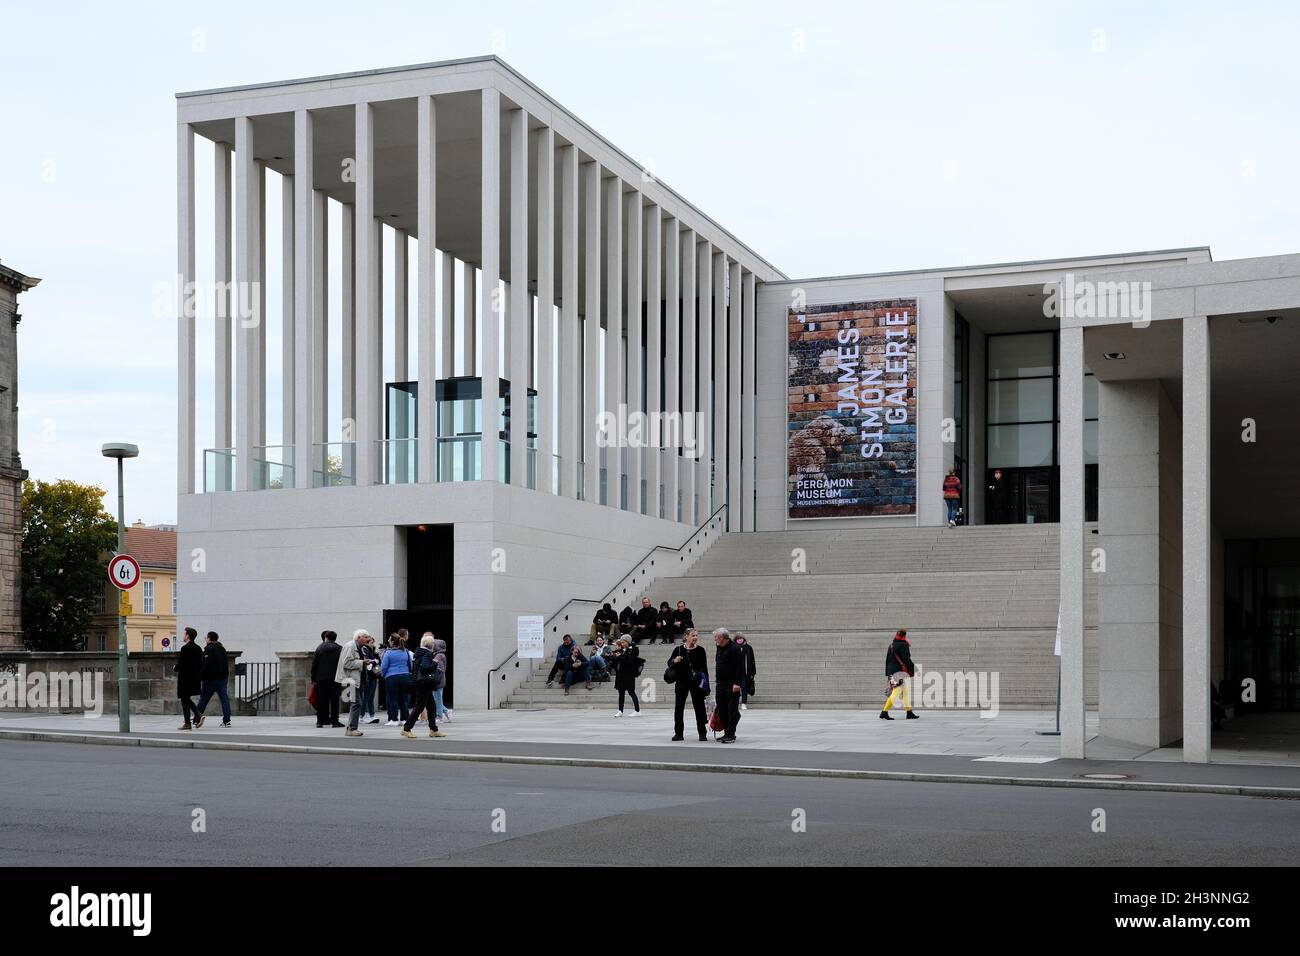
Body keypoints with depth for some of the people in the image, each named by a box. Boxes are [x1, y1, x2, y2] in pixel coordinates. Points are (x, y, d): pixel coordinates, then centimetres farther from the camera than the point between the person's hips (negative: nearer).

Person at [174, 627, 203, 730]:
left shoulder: (185, 648, -16)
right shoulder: (198, 648, 9)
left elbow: (180, 664, -20)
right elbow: (202, 664, 12)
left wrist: (175, 668, 0)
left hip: (185, 678, -8)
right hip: (195, 678, 8)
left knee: (185, 700, 0)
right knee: (187, 699, 20)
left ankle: (187, 723, 1)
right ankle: (198, 714, 5)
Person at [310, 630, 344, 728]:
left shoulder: (319, 648, 1)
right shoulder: (340, 649, -2)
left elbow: (314, 664, 1)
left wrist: (313, 678, 7)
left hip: (321, 678, 1)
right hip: (335, 678, -1)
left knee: (321, 700, 6)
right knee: (334, 699, 1)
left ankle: (320, 721, 7)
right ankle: (334, 720, -2)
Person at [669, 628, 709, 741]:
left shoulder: (700, 650, 0)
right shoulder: (679, 650, 1)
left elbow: (704, 668, 3)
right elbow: (669, 663, 9)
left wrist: (706, 686, -2)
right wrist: (674, 661, -15)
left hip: (696, 683, -1)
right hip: (681, 682, 1)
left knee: (699, 707, 1)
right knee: (678, 707, 2)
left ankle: (702, 733, 9)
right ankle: (679, 733, 9)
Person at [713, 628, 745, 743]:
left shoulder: (734, 649, -13)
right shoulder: (720, 648, 15)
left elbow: (740, 667, -18)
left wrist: (737, 683, -23)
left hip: (732, 685, -9)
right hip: (721, 684, 9)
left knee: (732, 711, -6)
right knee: (722, 710, 10)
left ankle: (730, 735, -6)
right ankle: (727, 733, 19)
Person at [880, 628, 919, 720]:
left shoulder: (891, 645, 14)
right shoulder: (903, 645, -11)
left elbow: (887, 660, 17)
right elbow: (906, 660, -15)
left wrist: (887, 673, 22)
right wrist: (913, 670, -7)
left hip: (891, 671, 9)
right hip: (900, 671, -9)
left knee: (906, 692, 15)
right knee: (896, 692, -9)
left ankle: (909, 713, 16)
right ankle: (884, 712, -14)